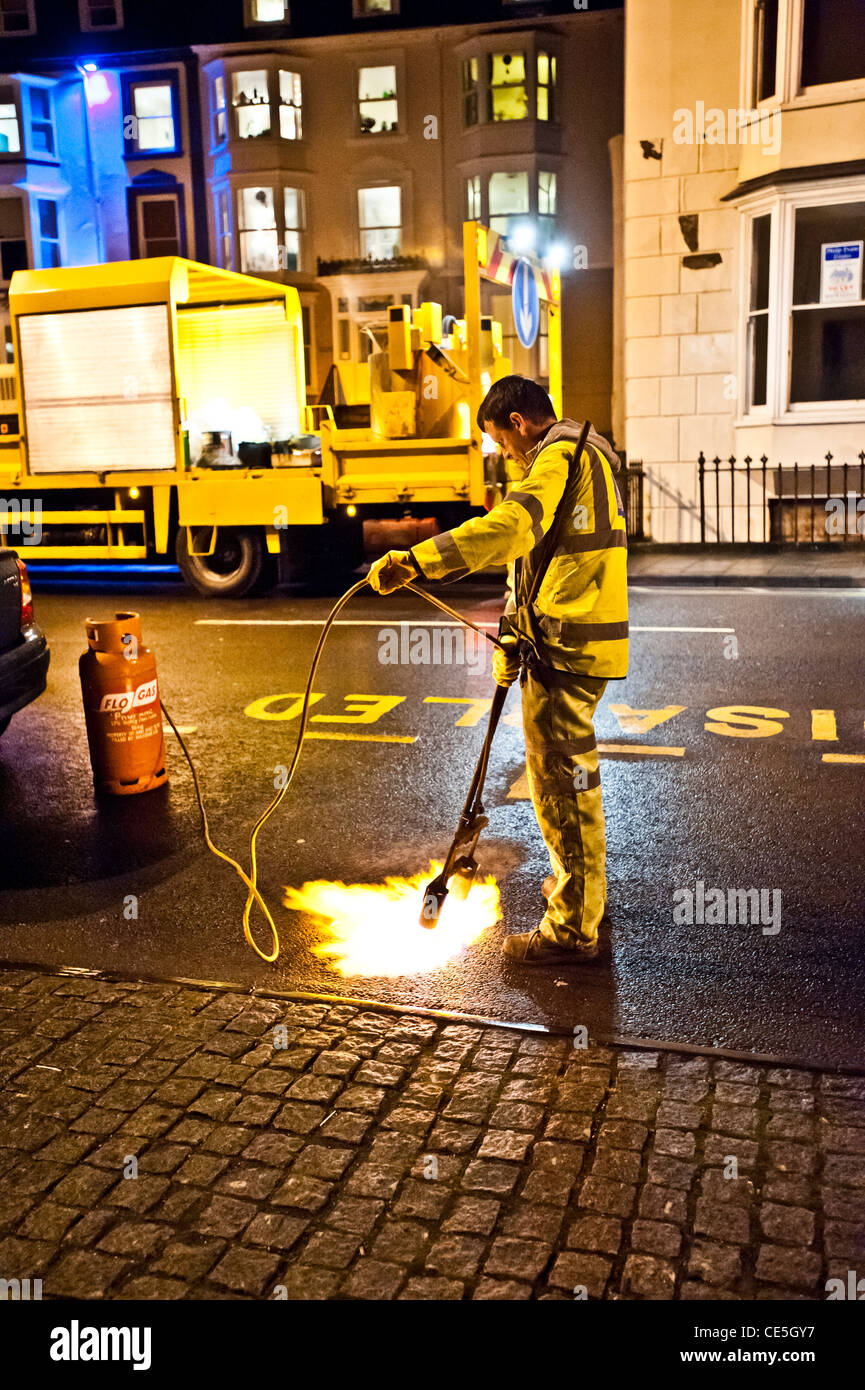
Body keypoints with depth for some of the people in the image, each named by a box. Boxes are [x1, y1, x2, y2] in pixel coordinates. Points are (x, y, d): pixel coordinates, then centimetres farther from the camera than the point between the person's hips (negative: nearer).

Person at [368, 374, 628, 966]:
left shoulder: (559, 458, -14)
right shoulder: (583, 458, 22)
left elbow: (507, 528, -34)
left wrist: (415, 562, -41)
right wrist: (516, 640, 23)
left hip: (566, 648, -11)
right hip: (580, 641, 11)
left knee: (562, 780, -4)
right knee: (571, 773, 24)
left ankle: (573, 929, 6)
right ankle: (583, 885, 42)